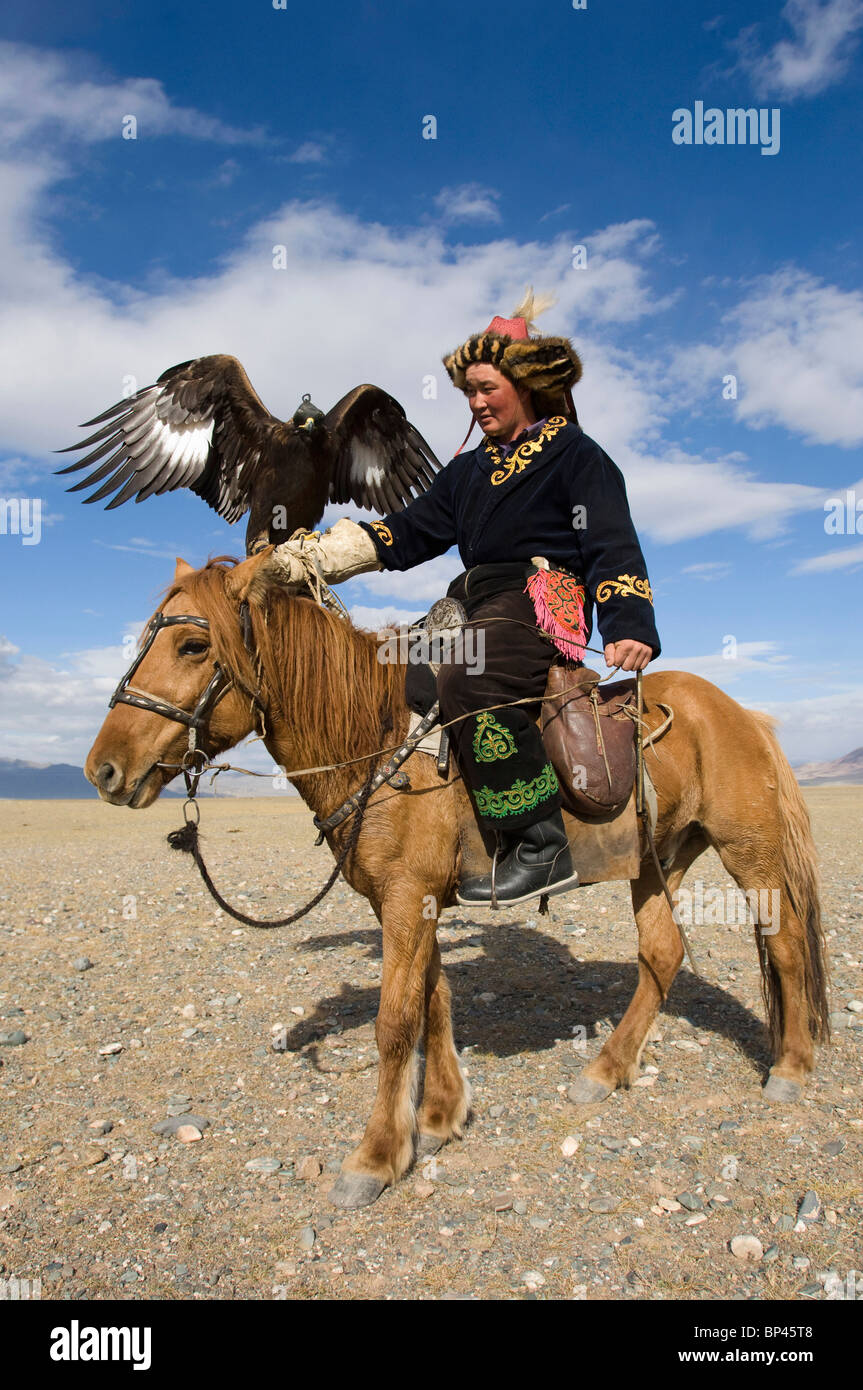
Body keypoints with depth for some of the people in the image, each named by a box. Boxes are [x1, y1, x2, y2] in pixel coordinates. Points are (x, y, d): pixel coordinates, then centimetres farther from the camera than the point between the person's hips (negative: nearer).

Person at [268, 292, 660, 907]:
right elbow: (407, 533, 19)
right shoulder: (471, 469, 23)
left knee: (466, 680, -35)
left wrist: (630, 624, -27)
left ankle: (542, 847, -31)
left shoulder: (576, 455, 3)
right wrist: (308, 556, 9)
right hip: (475, 607, 8)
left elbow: (612, 545, -9)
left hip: (542, 601, -8)